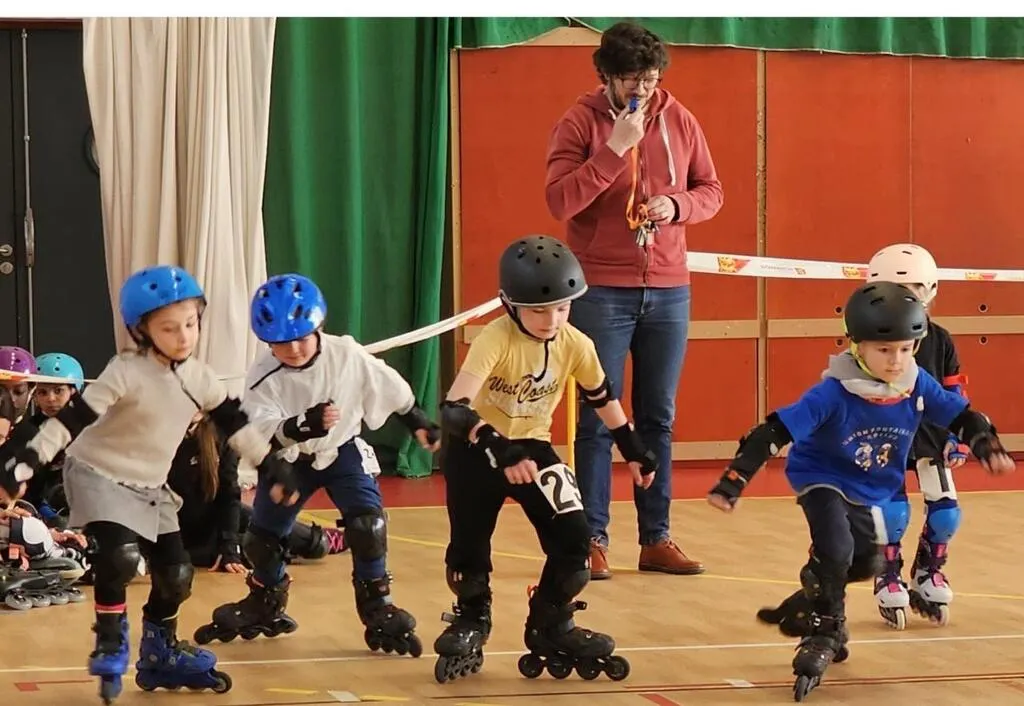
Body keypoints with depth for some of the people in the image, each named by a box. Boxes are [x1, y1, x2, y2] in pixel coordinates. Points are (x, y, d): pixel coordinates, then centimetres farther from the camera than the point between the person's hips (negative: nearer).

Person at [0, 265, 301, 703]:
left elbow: (236, 424, 10)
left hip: (150, 487, 7)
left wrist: (271, 466, 11)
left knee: (176, 575, 6)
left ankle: (160, 655, 28)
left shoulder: (199, 378, -2)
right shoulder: (126, 373, -22)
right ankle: (110, 646, -8)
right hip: (99, 475, -7)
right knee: (120, 557, -29)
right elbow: (74, 416, -26)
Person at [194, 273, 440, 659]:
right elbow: (267, 433, -34)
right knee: (261, 536, 6)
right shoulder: (263, 377, -23)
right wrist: (305, 425, -53)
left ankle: (377, 608, -4)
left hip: (343, 450, -1)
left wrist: (418, 422, 9)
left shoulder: (347, 355, -21)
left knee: (367, 522, -20)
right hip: (289, 458, 1)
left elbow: (391, 388, -5)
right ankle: (265, 605, 34)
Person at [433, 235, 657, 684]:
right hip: (477, 450, -4)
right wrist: (500, 452, -53)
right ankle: (470, 623, 28)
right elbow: (454, 409, -41)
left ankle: (550, 627, 14)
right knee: (469, 548, -3)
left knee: (573, 540, -9)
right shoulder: (496, 339, -29)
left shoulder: (576, 346, -14)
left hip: (532, 446, 4)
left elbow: (602, 399, 7)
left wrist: (634, 450, 13)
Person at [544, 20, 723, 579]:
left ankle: (657, 539, 12)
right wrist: (614, 149, -22)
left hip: (668, 291, 4)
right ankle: (593, 540, 1)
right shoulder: (579, 123, -6)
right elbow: (560, 202, -16)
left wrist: (677, 205, -9)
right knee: (598, 418, -2)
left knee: (658, 418, 8)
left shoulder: (679, 121, 5)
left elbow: (711, 191, 12)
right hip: (601, 292, -4)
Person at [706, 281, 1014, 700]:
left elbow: (961, 416, -8)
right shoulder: (834, 393, -32)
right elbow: (775, 433, -33)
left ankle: (806, 609, 43)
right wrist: (732, 483, -38)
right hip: (824, 480, -6)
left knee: (863, 567, 16)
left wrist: (987, 446, -29)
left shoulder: (918, 386, -18)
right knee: (835, 551, -27)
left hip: (874, 493, 6)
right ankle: (822, 634, -5)